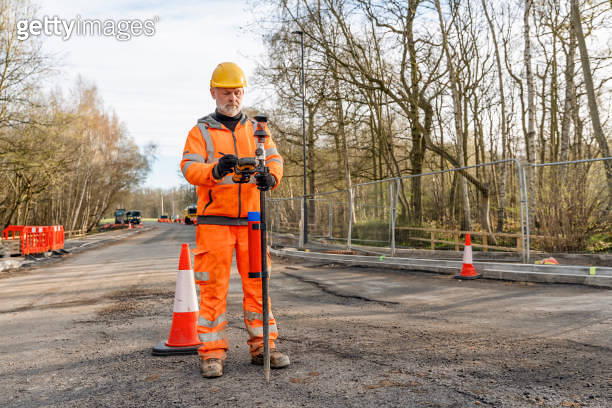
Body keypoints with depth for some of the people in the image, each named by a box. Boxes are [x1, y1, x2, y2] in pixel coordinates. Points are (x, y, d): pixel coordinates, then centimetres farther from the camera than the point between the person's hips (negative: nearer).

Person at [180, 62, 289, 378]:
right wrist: (215, 169, -28)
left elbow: (274, 159, 4)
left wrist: (270, 176, -21)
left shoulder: (256, 129, 17)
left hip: (251, 219, 2)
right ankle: (212, 351, 9)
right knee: (213, 287, -1)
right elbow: (189, 167, -6)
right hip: (214, 220, -2)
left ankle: (263, 345, 14)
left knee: (257, 283, 4)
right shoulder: (201, 131, 9)